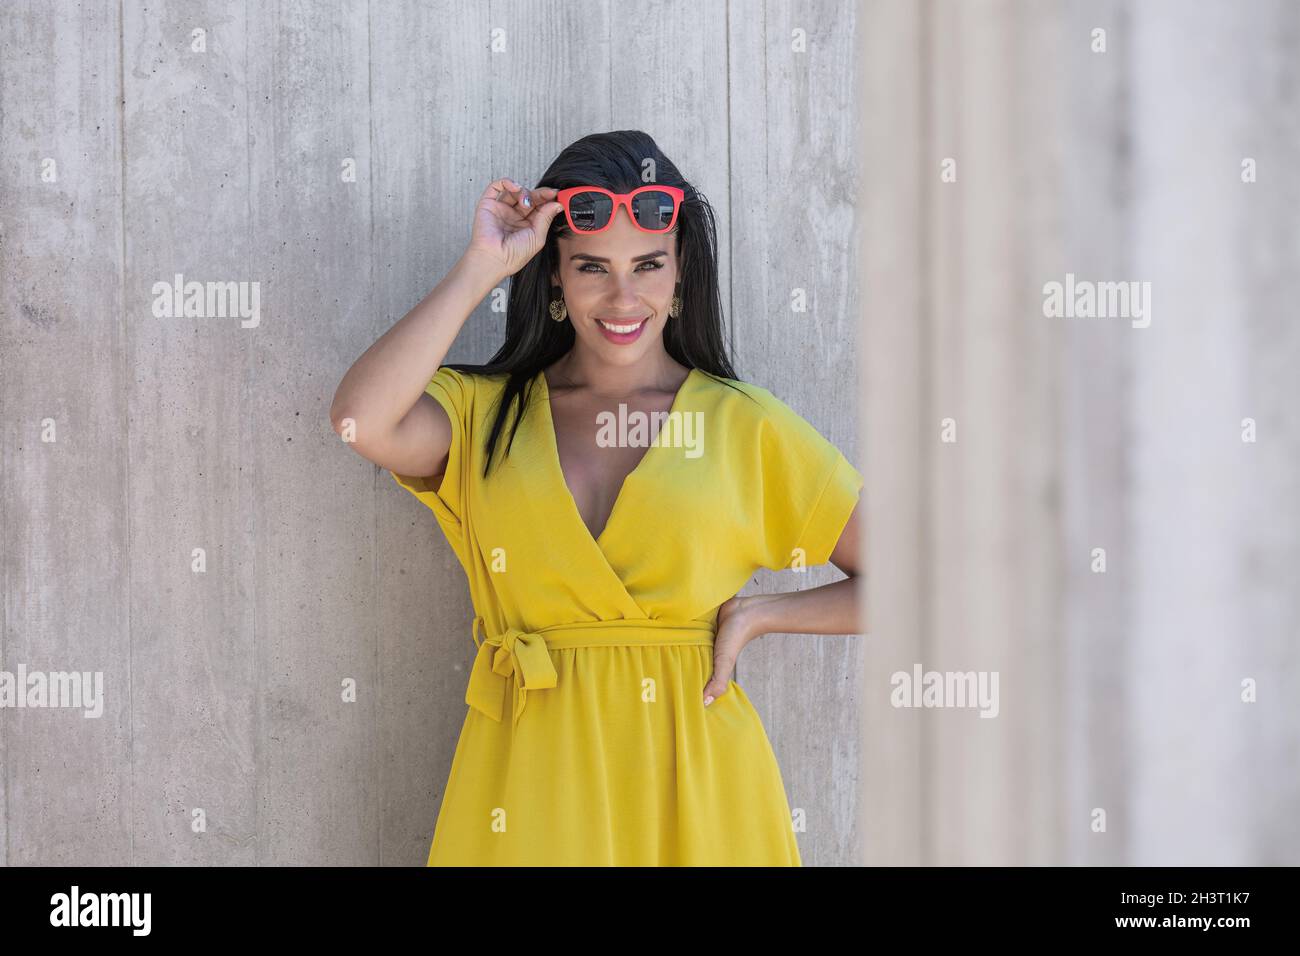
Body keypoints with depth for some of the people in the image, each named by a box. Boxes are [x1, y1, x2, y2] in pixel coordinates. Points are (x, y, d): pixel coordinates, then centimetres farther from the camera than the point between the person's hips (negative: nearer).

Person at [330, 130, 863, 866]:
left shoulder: (746, 425, 2)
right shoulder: (482, 413, 4)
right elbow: (362, 418, -19)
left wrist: (755, 614, -8)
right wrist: (482, 268, -11)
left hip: (695, 785, 0)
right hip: (529, 779, 0)